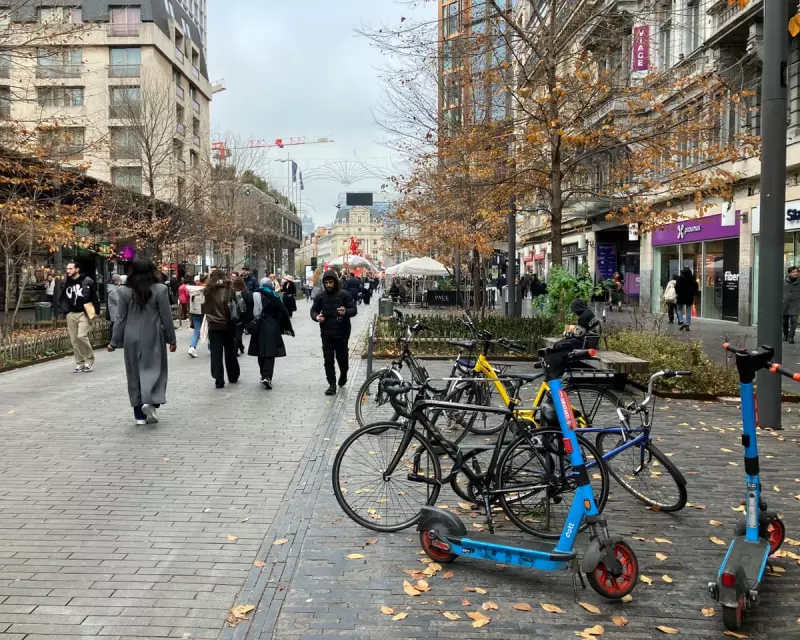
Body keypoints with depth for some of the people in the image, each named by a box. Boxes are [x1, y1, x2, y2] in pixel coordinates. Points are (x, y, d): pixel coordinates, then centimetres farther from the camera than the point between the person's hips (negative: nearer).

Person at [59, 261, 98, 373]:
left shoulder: (87, 281, -4)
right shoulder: (66, 283, 9)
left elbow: (94, 297, -4)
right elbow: (62, 298, 16)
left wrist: (94, 311, -9)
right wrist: (65, 310, 0)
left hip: (83, 313, -5)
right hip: (71, 314, 5)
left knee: (81, 336, -18)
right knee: (74, 340, 4)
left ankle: (89, 360, -1)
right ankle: (79, 363, 13)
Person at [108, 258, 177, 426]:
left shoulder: (125, 291, -1)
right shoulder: (160, 289, -7)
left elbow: (121, 318, 0)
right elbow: (166, 317, -5)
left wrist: (115, 341, 8)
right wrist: (172, 339, 4)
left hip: (132, 339, 2)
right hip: (153, 338, -2)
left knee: (135, 374, 9)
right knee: (154, 370, 6)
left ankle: (140, 415, 12)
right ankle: (151, 402, -18)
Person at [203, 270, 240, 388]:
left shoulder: (208, 290, 0)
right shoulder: (228, 290, -7)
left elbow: (205, 307, 4)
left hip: (213, 325, 1)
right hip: (227, 325, -1)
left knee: (216, 353, 3)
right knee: (230, 352, 14)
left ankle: (219, 380, -1)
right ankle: (233, 377, 24)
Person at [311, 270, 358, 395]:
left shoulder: (344, 295, -5)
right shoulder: (320, 296, 3)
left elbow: (354, 309, -6)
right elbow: (314, 310, 11)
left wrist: (346, 312, -28)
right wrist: (316, 317, -13)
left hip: (342, 333, -2)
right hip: (326, 333, 2)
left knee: (342, 357, 6)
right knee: (328, 359, 1)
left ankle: (343, 374, 37)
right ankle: (332, 384, 7)